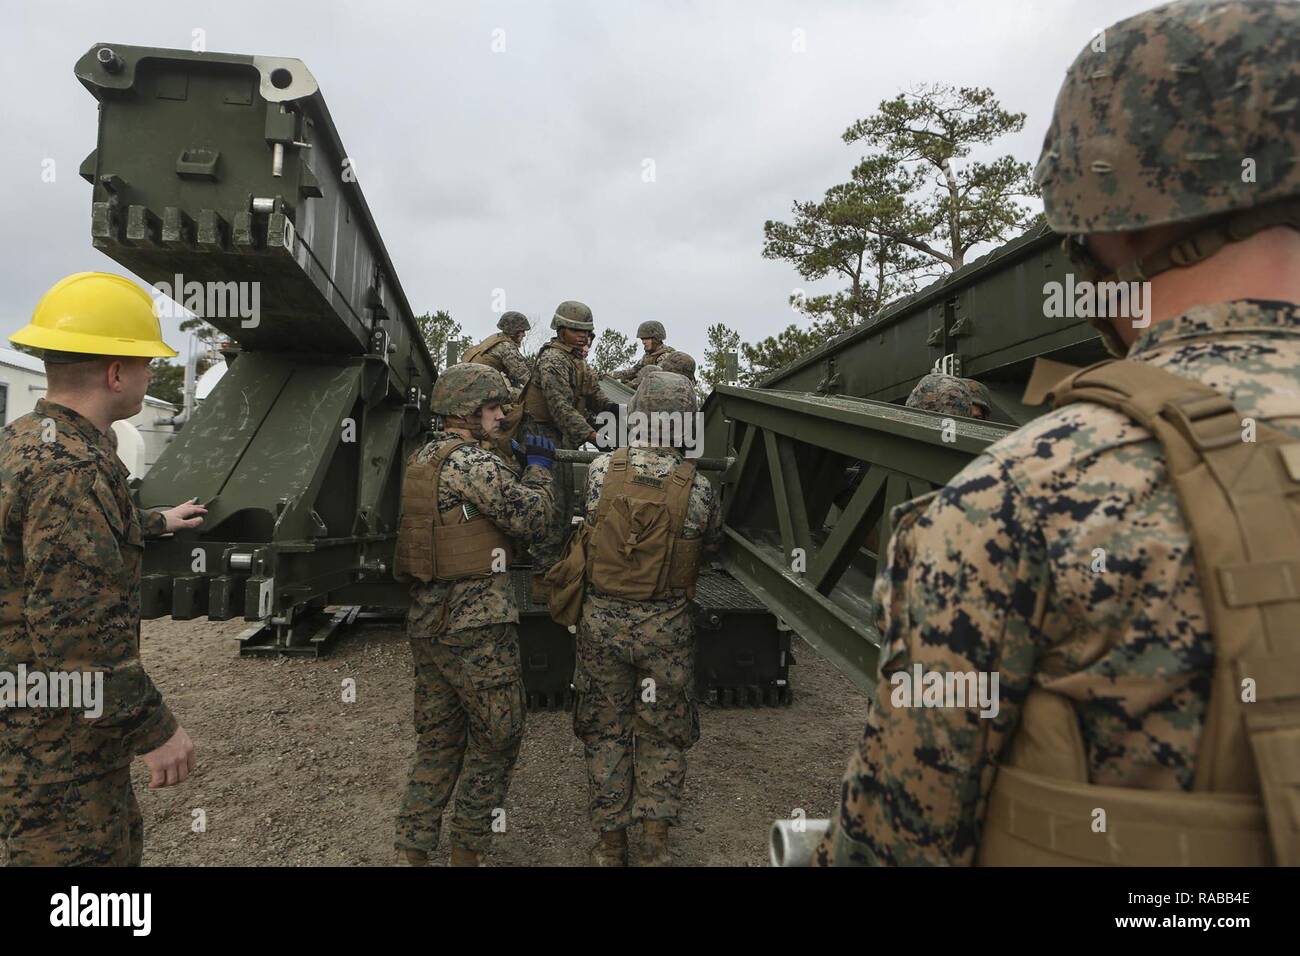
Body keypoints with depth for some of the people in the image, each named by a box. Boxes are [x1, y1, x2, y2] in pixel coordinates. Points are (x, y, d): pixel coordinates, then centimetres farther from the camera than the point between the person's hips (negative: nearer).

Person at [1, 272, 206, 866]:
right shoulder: (73, 468, -27)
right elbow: (79, 632, -30)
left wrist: (160, 522, 40)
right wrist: (154, 730, -21)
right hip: (54, 743, -10)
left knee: (118, 840, 24)